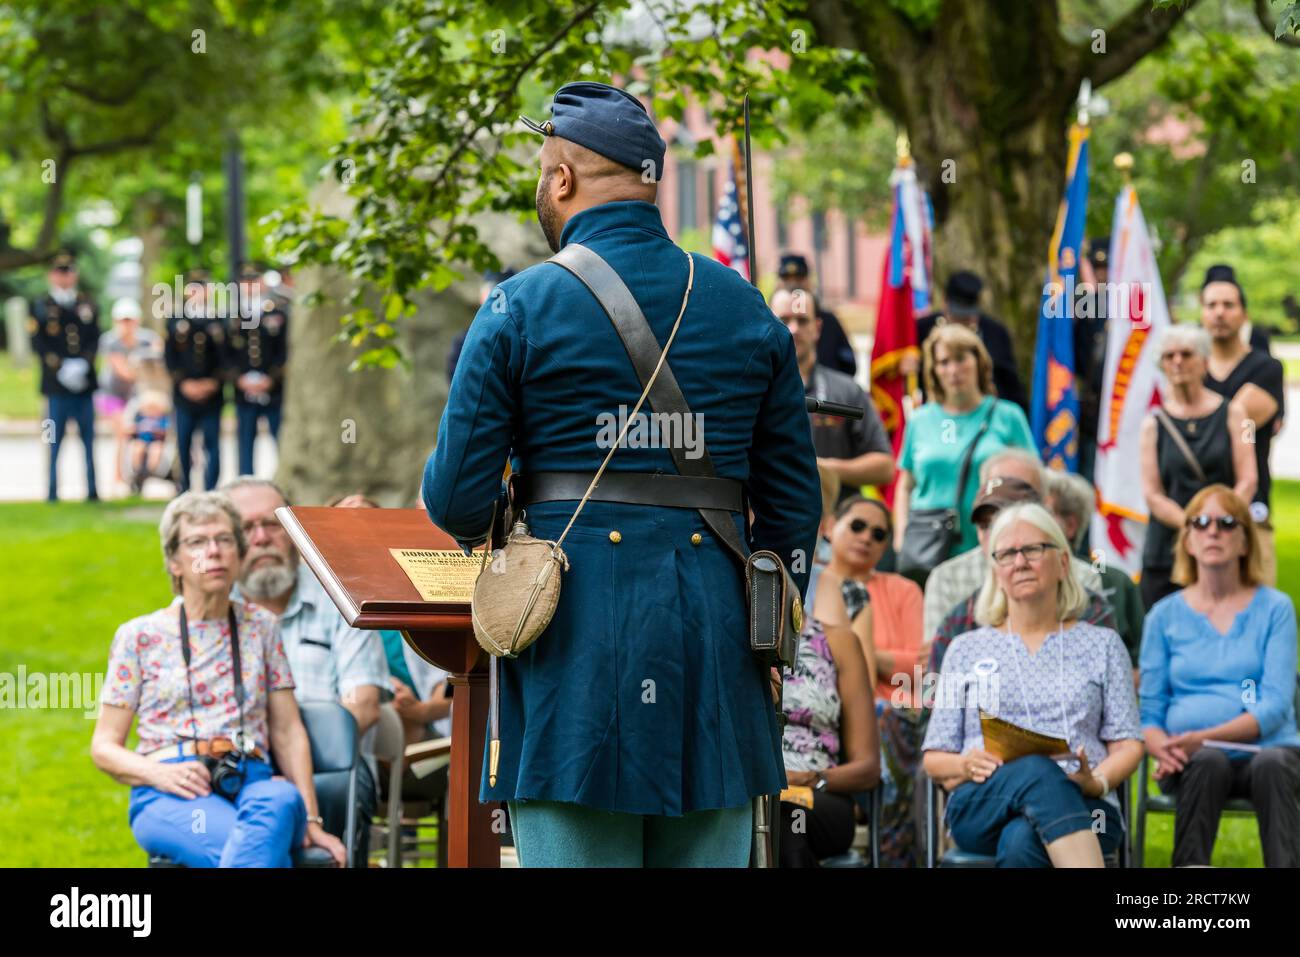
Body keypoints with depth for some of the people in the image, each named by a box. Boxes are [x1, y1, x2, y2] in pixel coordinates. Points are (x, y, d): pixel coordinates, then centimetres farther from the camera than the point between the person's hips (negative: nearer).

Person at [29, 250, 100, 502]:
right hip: (56, 385, -3)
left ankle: (92, 490, 9)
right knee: (55, 439, -1)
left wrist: (83, 364, -11)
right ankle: (52, 492, 4)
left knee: (88, 438, 4)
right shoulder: (41, 307, 2)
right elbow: (39, 344, -5)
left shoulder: (87, 305, 11)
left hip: (84, 383, 3)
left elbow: (95, 340, 7)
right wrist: (62, 367, -14)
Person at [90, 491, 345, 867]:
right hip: (170, 795, -2)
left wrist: (310, 820, 3)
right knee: (262, 848, -40)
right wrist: (159, 773, -9)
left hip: (253, 783, 2)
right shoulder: (139, 636, 13)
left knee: (281, 800, -40)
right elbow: (104, 747, 13)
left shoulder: (261, 628, 20)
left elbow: (288, 731, 16)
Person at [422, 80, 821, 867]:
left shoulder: (521, 309, -3)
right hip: (713, 644, 4)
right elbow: (793, 504, 12)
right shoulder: (746, 309, 9)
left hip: (575, 642, -4)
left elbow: (457, 503, -4)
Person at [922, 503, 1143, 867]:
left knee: (1021, 842, -39)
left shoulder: (1102, 645, 21)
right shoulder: (966, 649, 22)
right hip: (980, 806, 0)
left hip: (1080, 805, 0)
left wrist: (1098, 781, -11)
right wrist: (967, 765, -7)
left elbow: (1127, 745, 13)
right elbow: (934, 759, 18)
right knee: (1038, 771, -40)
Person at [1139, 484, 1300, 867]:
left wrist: (1204, 737, -18)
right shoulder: (1165, 615, 14)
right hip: (1193, 760, 1)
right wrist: (1164, 749, -14)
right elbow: (1148, 712, 10)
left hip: (1265, 748, -1)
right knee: (1208, 762, -35)